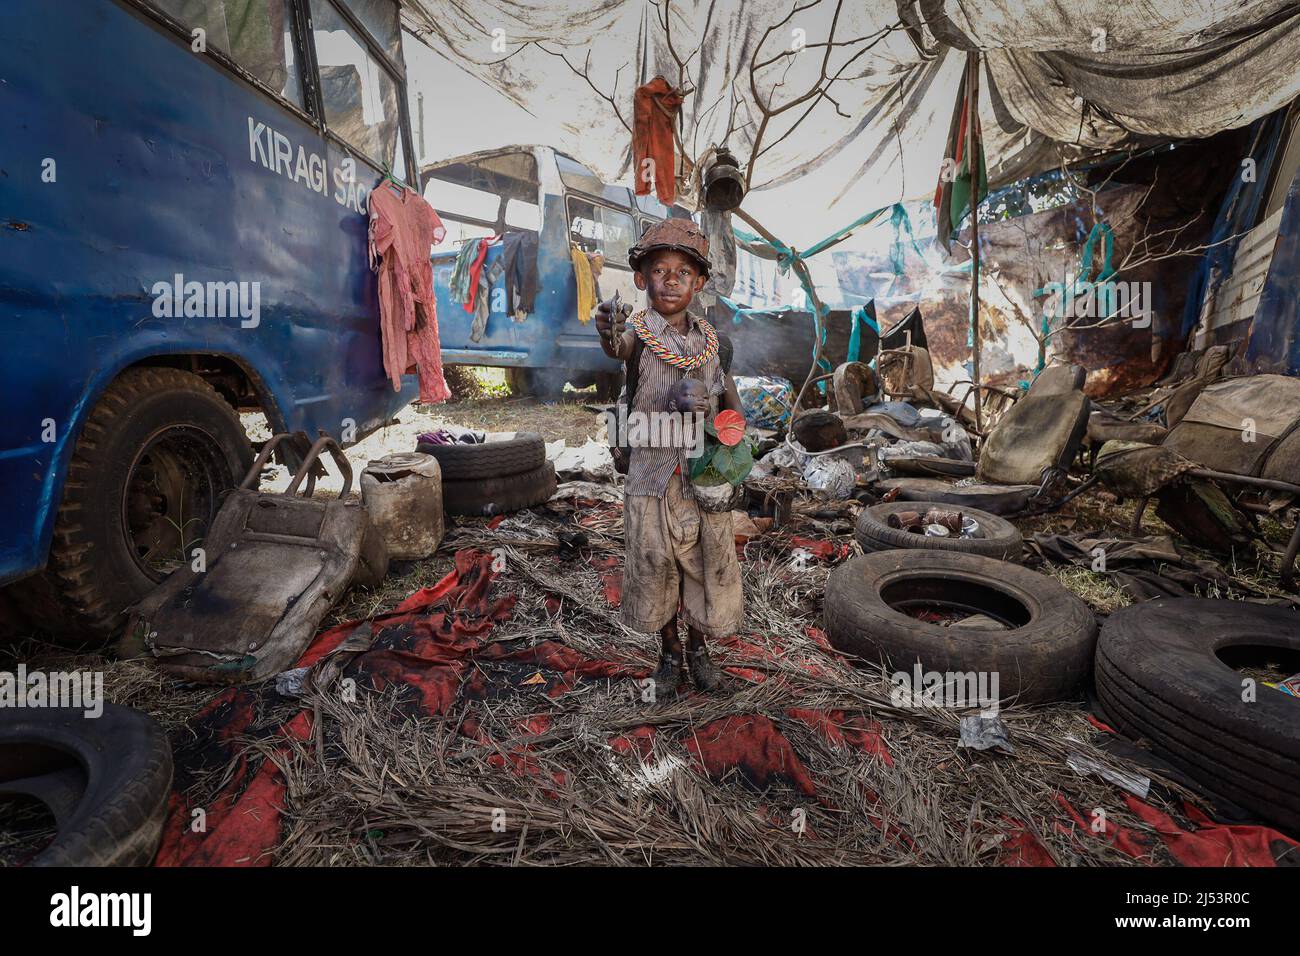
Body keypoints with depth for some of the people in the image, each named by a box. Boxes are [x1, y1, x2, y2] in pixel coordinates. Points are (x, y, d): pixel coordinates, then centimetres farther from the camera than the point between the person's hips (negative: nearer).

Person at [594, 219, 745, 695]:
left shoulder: (709, 338, 6)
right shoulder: (638, 331, -6)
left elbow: (730, 398, 12)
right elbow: (617, 347, -31)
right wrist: (609, 331, -54)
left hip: (703, 472, 3)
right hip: (653, 472, -3)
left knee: (707, 560, 10)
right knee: (655, 564, 8)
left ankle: (698, 648, 33)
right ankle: (670, 653, 30)